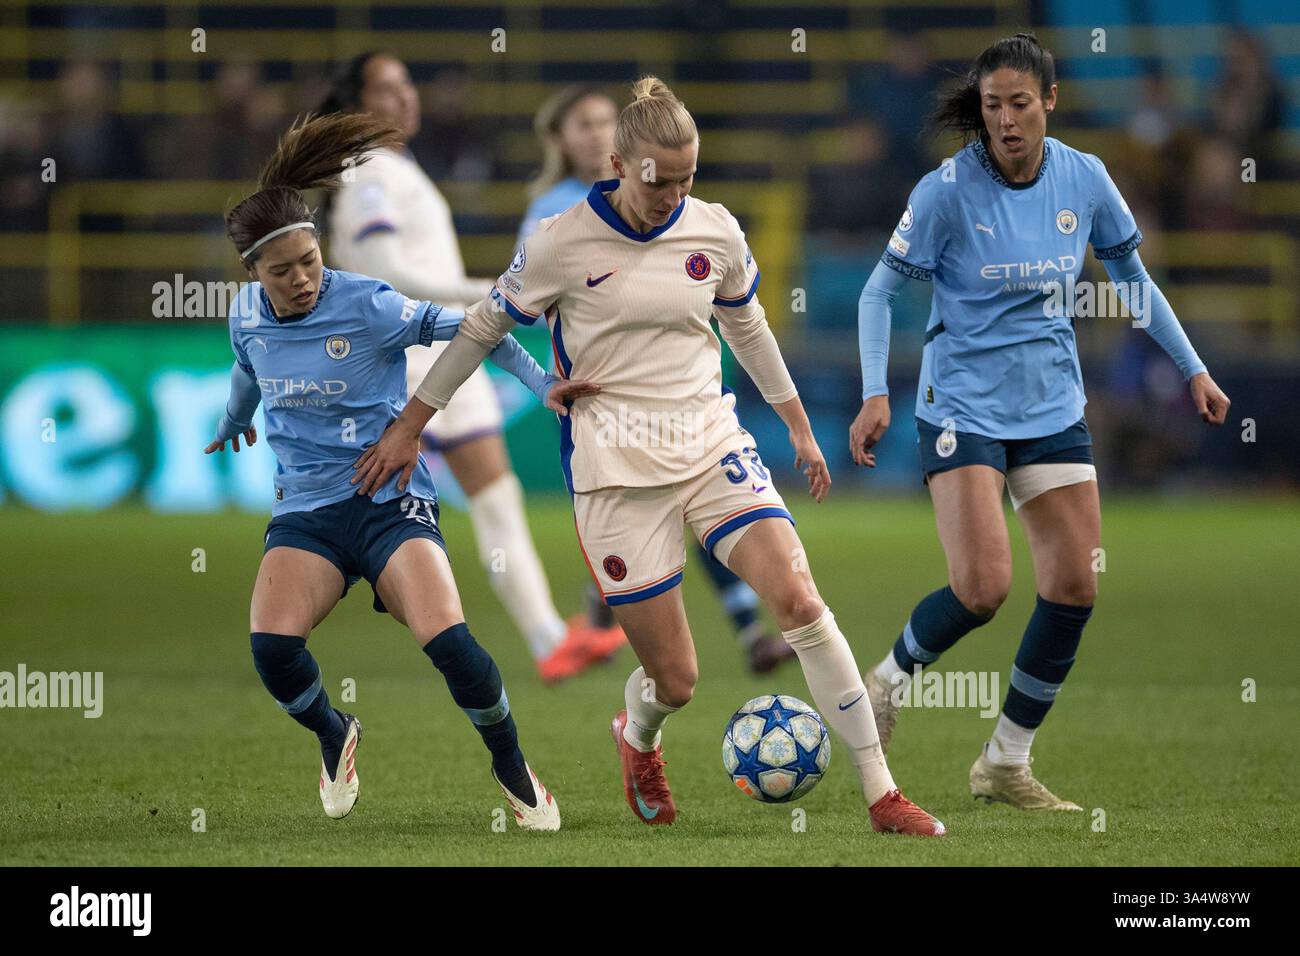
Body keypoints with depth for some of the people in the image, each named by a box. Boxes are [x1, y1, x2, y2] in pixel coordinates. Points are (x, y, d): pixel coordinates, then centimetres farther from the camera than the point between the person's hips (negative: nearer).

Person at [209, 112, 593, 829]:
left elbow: (467, 331, -3)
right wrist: (232, 425, 45)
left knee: (448, 644, -25)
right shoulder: (247, 315, 1)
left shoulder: (368, 306, -13)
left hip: (391, 500, -3)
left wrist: (541, 383, -10)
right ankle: (333, 736, 10)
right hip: (305, 509, 3)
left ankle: (510, 764, 3)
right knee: (271, 645, -24)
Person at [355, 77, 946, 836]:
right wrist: (409, 427, 10)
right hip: (616, 469, -3)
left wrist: (798, 424, 27)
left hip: (711, 445, 3)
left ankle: (883, 796, -13)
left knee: (800, 601, -19)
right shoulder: (564, 244, -7)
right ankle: (638, 741, 38)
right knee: (675, 679, -3)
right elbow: (484, 328, 5)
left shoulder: (716, 232, 2)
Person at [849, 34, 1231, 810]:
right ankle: (893, 676, 14)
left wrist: (1194, 369, 12)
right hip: (964, 408, -4)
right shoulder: (948, 191, -13)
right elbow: (882, 289, -6)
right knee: (983, 588, -18)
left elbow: (1132, 278, 13)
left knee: (1076, 586, -3)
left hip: (1053, 406, 5)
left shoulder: (1085, 179, -2)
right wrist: (876, 393, -17)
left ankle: (1007, 764, 11)